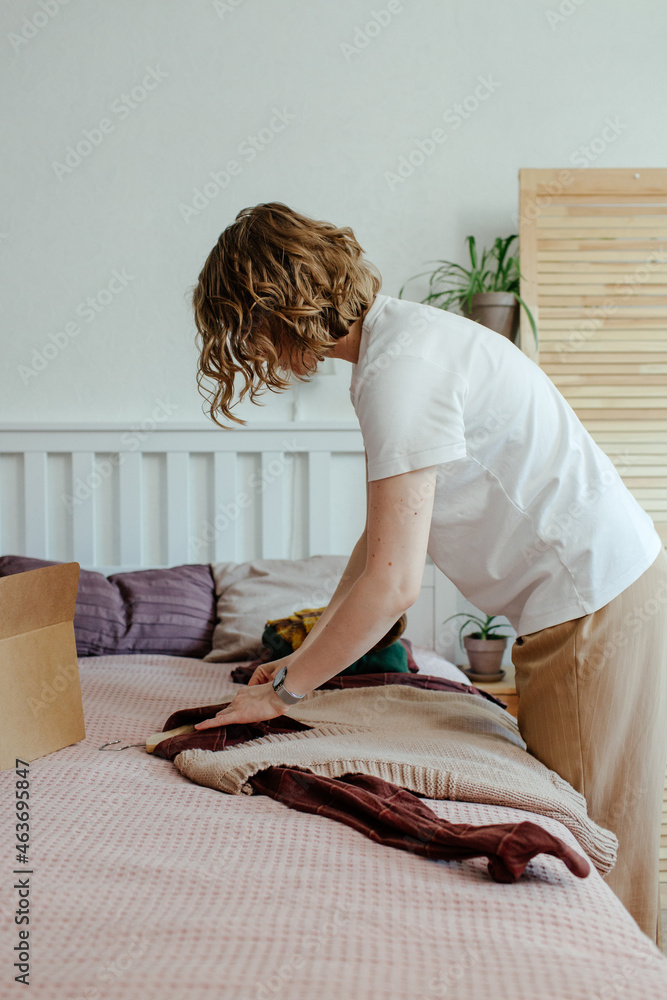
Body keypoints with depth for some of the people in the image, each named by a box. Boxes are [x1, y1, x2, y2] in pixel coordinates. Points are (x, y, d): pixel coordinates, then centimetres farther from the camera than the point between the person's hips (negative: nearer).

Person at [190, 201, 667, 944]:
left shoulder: (400, 366, -21)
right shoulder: (400, 337, 10)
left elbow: (393, 583, -24)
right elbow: (381, 539, 16)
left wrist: (283, 690, -12)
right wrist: (308, 653, 14)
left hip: (594, 599, -10)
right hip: (588, 593, 10)